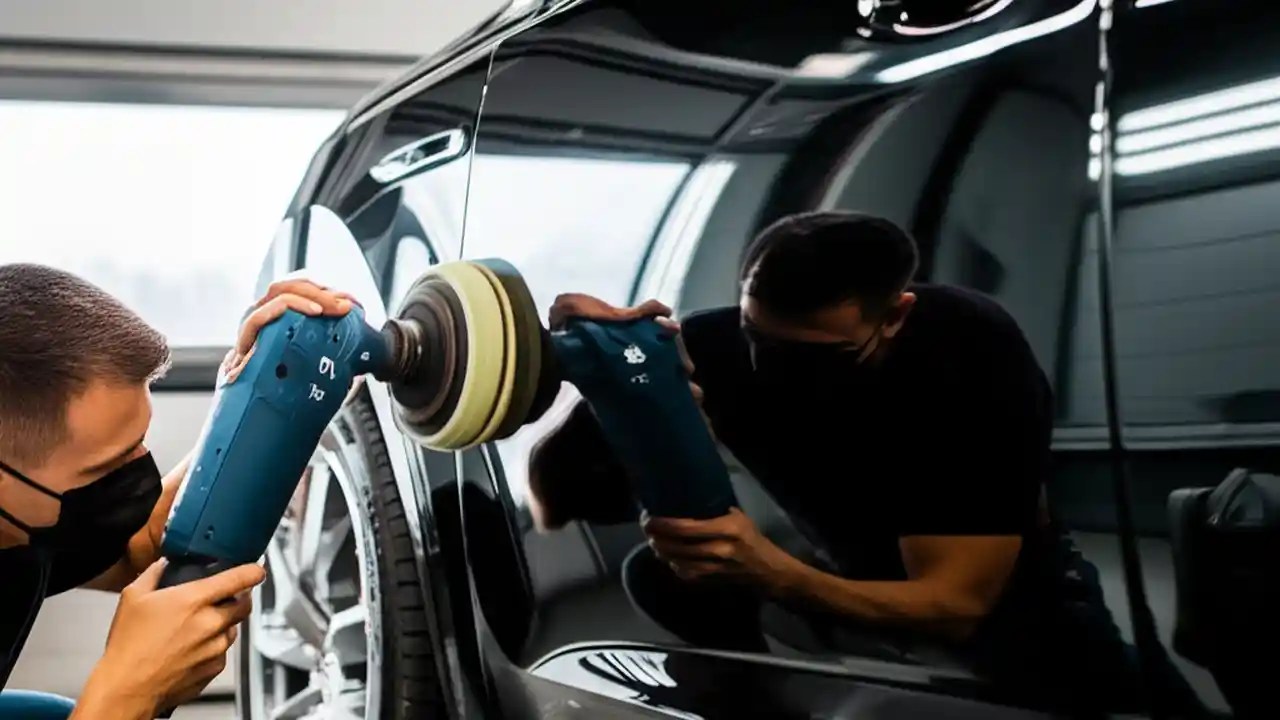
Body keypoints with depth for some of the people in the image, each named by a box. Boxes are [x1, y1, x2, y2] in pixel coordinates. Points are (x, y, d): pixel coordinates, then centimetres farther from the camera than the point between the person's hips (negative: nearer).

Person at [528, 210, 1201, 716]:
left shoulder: (974, 352, -32)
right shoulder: (714, 347, -28)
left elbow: (955, 606, -34)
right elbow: (552, 507, -26)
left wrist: (767, 572, -50)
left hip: (1001, 592, -2)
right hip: (850, 580, 2)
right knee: (658, 575, -18)